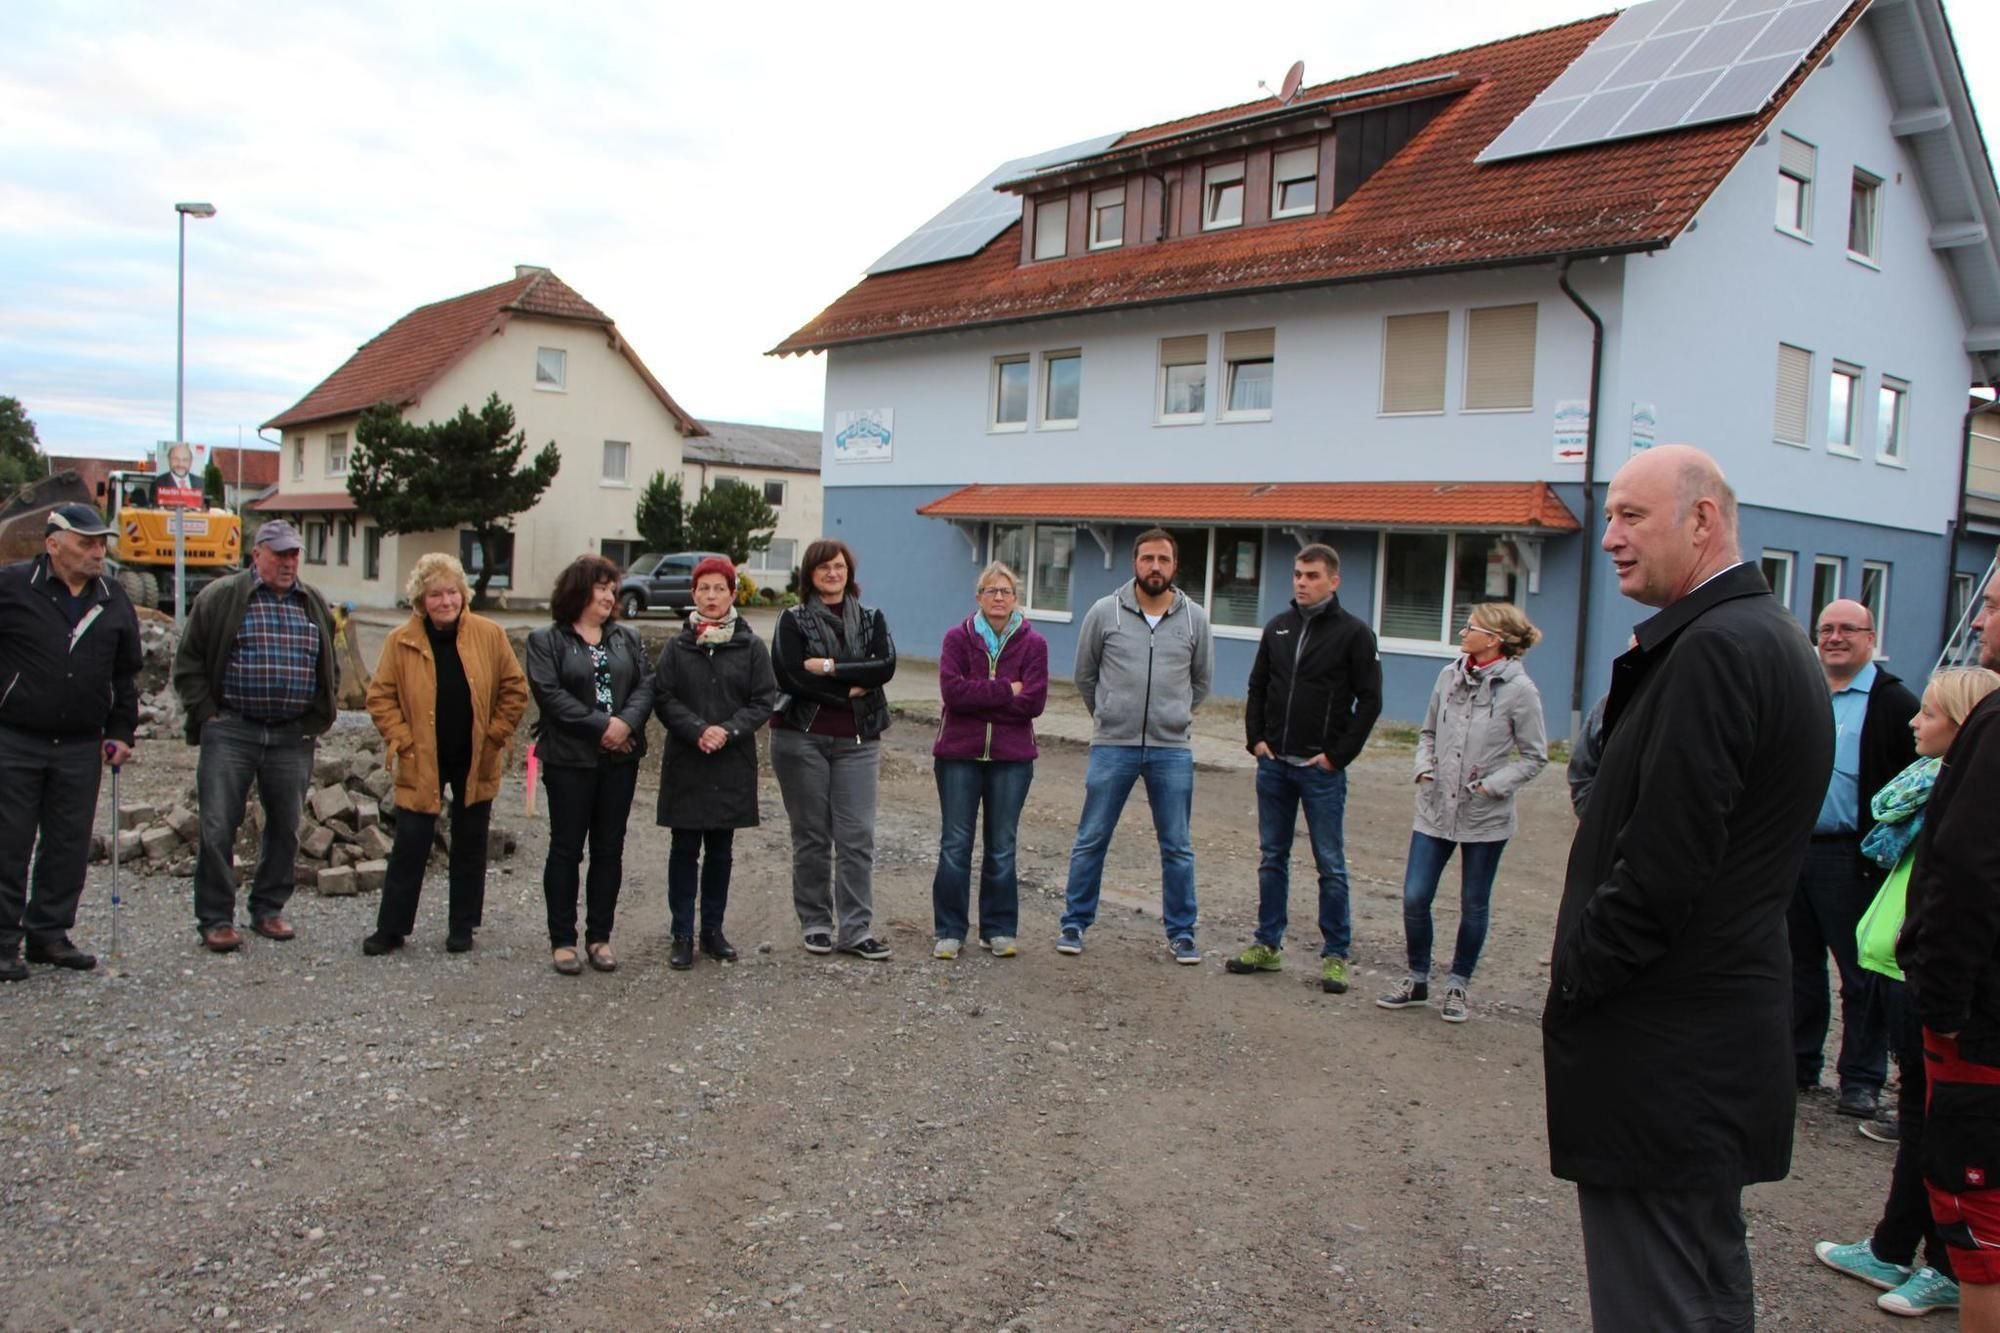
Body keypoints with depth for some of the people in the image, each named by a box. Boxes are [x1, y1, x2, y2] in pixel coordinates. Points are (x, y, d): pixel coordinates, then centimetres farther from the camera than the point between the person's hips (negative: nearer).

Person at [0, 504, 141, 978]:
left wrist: (120, 732, 10)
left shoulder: (114, 601, 8)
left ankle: (50, 933, 20)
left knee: (69, 847, 8)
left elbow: (126, 674, 16)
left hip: (81, 746, 4)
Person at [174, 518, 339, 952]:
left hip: (293, 737, 4)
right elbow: (188, 664, 2)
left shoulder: (315, 604, 12)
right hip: (230, 732, -3)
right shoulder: (219, 598, 0)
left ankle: (268, 909, 23)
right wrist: (207, 714, -5)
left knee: (286, 828, 9)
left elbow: (328, 671, 20)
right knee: (218, 828, -3)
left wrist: (317, 718, 10)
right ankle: (216, 919, 8)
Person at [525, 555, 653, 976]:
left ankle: (600, 937, 17)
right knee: (566, 849, 2)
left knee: (609, 849, 8)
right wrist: (601, 725, -18)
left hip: (620, 759, 4)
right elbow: (550, 693, -12)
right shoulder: (546, 640, 0)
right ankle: (562, 940, 11)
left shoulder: (627, 637, 12)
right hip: (570, 758, -4)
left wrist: (626, 723, -17)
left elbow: (646, 684, 1)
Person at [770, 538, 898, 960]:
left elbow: (885, 666, -7)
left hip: (857, 741, 2)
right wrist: (852, 690, -11)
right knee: (812, 835, 6)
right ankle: (815, 924, 16)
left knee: (857, 836, -3)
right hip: (802, 739, -2)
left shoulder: (871, 619, 10)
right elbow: (792, 676, -13)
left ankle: (855, 929, 1)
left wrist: (831, 667, -15)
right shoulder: (794, 621, 2)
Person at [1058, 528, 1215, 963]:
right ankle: (1074, 923, 20)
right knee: (1091, 840, 6)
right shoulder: (1105, 612, -3)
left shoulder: (1195, 618, 2)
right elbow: (1084, 675, 9)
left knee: (1177, 847, 8)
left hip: (1172, 749, 1)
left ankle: (1181, 933, 20)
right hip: (1112, 746, -1)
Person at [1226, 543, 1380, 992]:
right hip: (1273, 765, 5)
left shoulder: (1353, 633, -5)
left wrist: (1339, 755, -11)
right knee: (1271, 858, 11)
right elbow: (1257, 689, 16)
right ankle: (1268, 945, 21)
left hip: (1322, 770, -5)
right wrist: (1255, 739, 4)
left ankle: (1335, 955, 11)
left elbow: (1369, 701, -7)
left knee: (1331, 865, 2)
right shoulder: (1278, 627, 8)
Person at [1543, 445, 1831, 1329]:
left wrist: (1575, 976, -11)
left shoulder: (1713, 649, -21)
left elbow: (1662, 865, -25)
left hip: (1664, 1052, -10)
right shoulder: (1770, 636, 12)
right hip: (1723, 1031, 10)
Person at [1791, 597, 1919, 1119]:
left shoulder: (1892, 703, -4)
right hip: (1792, 852, 6)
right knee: (1799, 965, 14)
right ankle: (1798, 1064, 25)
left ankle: (1862, 1080, 13)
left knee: (1862, 973, 3)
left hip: (1852, 859, -5)